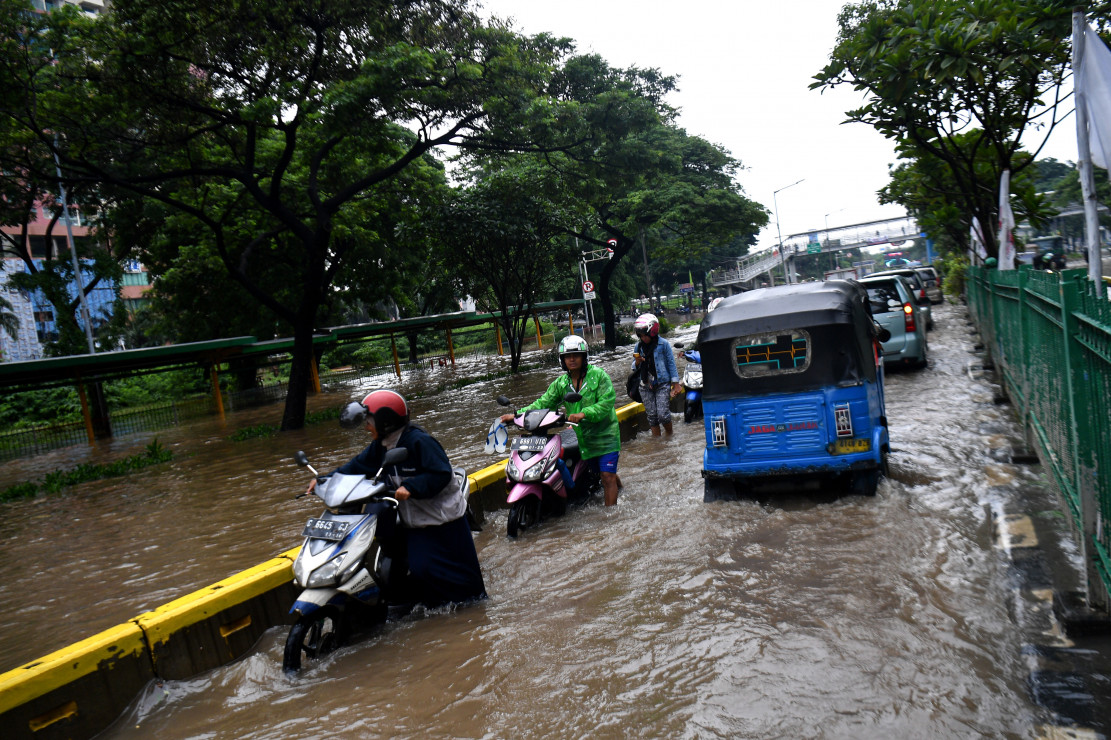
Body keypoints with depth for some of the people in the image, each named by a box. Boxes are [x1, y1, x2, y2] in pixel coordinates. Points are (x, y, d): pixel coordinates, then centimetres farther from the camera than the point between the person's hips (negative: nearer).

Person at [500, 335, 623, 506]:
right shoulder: (561, 383, 6)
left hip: (605, 434, -5)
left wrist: (583, 414, -32)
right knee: (598, 472, 18)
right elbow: (543, 404, 3)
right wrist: (517, 414, -10)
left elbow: (607, 401, -19)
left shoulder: (598, 375, -9)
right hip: (584, 437, 5)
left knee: (607, 476, -10)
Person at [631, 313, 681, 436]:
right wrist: (637, 362, -11)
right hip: (645, 386, 4)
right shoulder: (638, 346, 6)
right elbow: (635, 368, 12)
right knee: (652, 416, 6)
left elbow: (671, 364, 0)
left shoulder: (663, 344, -4)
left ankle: (670, 436, 14)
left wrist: (676, 384, -1)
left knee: (663, 415, -11)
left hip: (662, 384, -4)